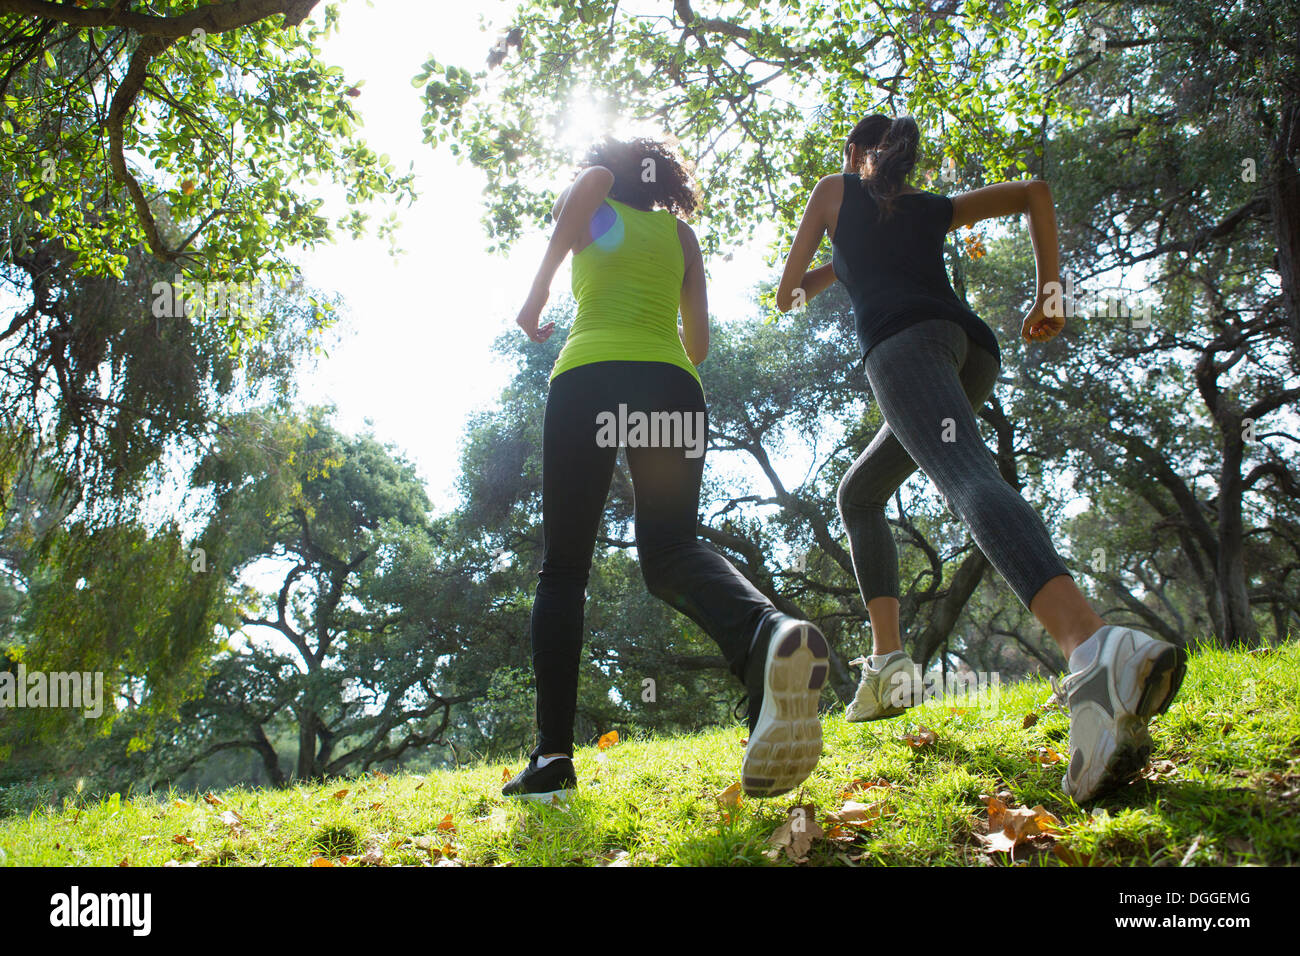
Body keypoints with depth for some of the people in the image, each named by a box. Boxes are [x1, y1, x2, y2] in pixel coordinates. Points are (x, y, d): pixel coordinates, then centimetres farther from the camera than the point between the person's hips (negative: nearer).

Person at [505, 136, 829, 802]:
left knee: (562, 569, 3)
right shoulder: (680, 231, 28)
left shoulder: (592, 214, 20)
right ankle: (765, 631, -44)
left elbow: (591, 179, -6)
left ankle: (551, 756, -9)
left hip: (588, 378, -2)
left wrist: (536, 294, 0)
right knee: (668, 548, -9)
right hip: (673, 385, 2)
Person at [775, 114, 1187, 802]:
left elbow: (789, 289, 26)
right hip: (976, 347, 6)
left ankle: (1094, 650, -58)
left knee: (971, 484, -31)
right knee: (859, 493, 21)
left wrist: (826, 272, 48)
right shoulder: (935, 208, 33)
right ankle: (888, 666, 8)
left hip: (904, 341, -6)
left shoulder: (837, 191, 23)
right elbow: (1035, 192, 27)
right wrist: (1050, 292, 20)